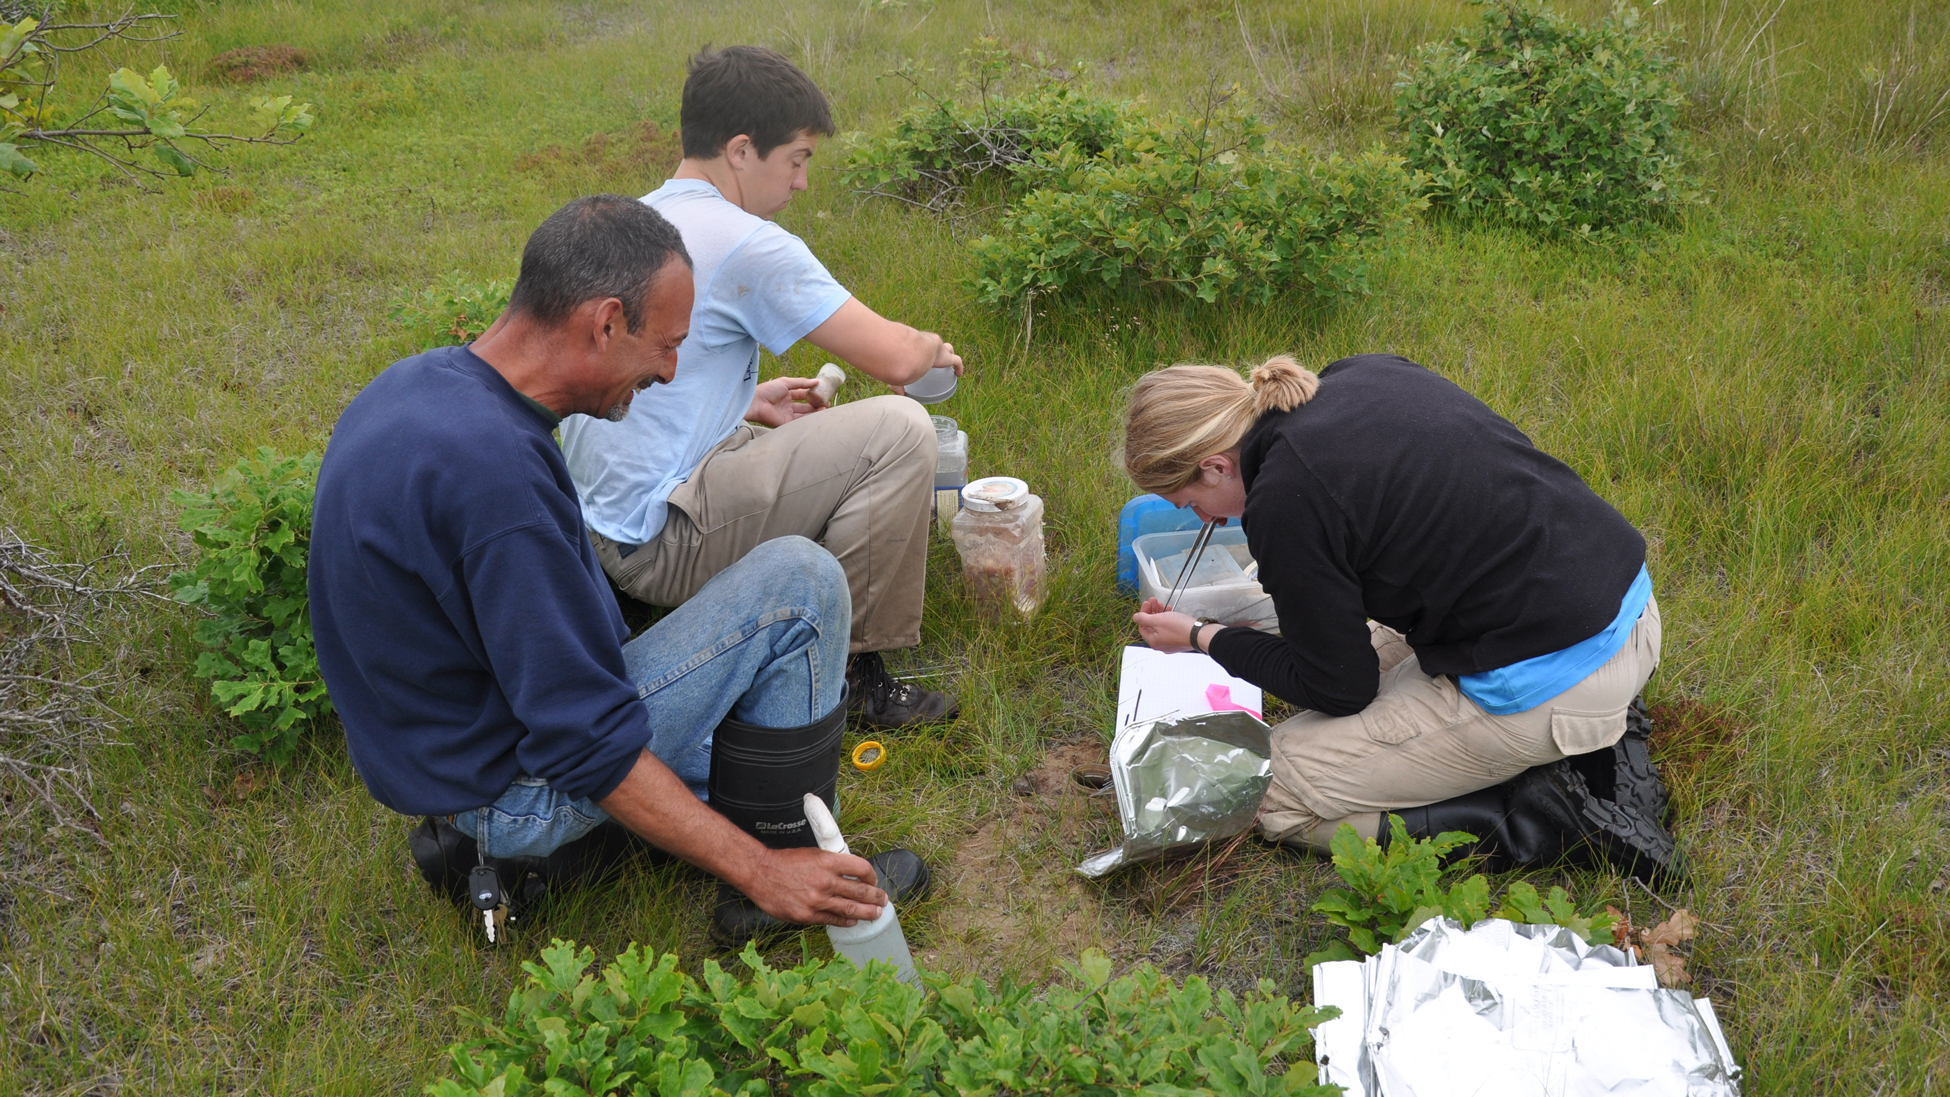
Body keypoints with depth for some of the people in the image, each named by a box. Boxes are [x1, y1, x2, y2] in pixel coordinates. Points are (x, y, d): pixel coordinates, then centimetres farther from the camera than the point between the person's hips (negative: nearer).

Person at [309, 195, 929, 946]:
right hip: (510, 783, -10)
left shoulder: (419, 385, -1)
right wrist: (761, 871, -23)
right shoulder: (494, 467, -31)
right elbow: (586, 744, -28)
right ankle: (780, 878, 1)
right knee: (799, 582, -12)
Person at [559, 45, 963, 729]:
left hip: (601, 524, 10)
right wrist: (935, 349, 6)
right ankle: (854, 671, -3)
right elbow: (894, 359, -17)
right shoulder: (746, 243, -16)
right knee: (899, 431, -13)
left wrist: (748, 402, 20)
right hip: (659, 541, -10)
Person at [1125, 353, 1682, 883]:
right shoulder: (1364, 372, 4)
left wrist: (1202, 637, 5)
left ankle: (1546, 819, -4)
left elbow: (1340, 689, -6)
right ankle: (1594, 732, 15)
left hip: (1547, 684, -9)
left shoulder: (1286, 500, -18)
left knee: (1280, 798, 2)